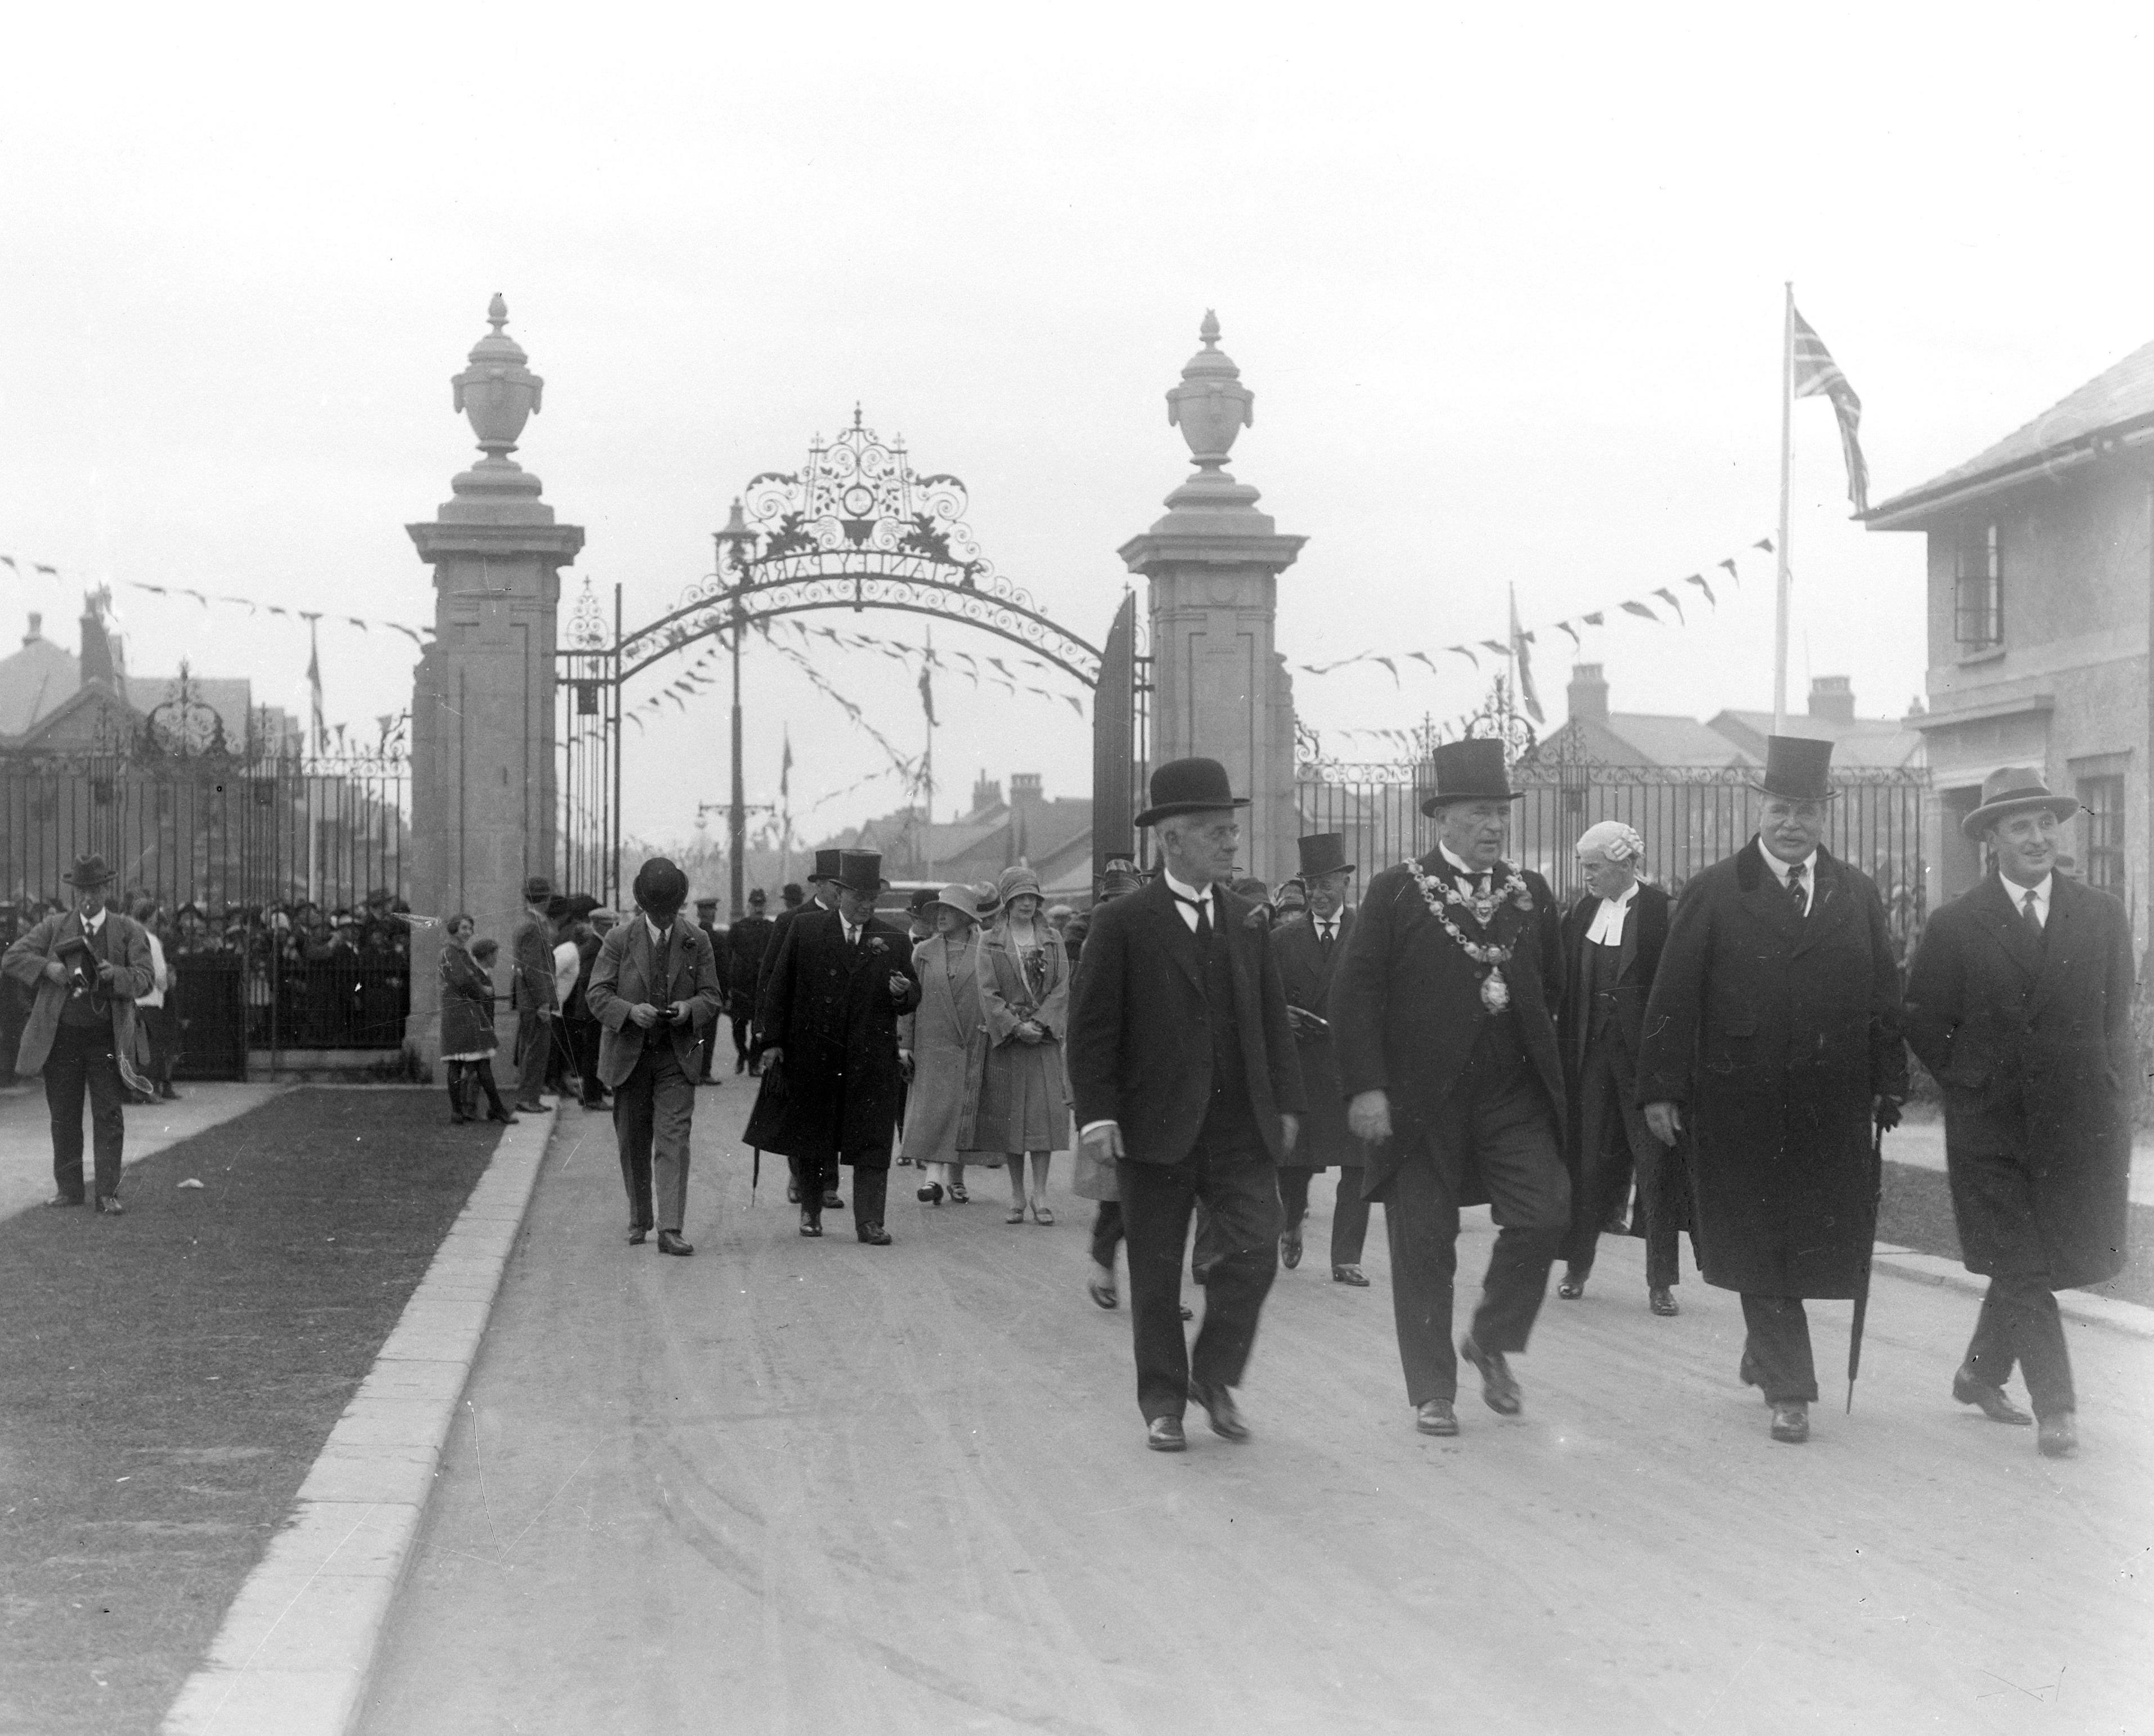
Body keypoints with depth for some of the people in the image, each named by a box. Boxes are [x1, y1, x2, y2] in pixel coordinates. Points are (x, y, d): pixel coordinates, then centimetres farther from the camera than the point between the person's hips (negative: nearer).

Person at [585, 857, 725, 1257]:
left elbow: (711, 998, 4)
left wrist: (690, 1007, -19)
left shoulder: (697, 942, 3)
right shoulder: (619, 941, -2)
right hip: (628, 1055, 0)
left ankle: (670, 1228, -17)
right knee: (633, 1144, 10)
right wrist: (631, 1011, -26)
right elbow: (598, 996, -6)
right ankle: (639, 1220, 28)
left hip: (676, 1055, 0)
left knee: (673, 1140, -12)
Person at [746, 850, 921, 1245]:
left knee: (871, 1142, -4)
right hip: (812, 1054, 0)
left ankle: (869, 1222, -3)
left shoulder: (893, 940, 5)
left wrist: (903, 993, -14)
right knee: (812, 1138, 11)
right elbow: (778, 986, 3)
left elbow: (913, 999, 10)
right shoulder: (804, 929, 1)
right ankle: (810, 1211, 27)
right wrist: (772, 1040, -1)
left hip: (872, 1060, 0)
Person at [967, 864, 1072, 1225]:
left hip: (1045, 1036, 1)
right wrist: (1016, 1026, -13)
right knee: (1009, 1115, 1)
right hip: (1005, 1038, -1)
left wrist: (1039, 1023, -12)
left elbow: (1061, 987, 2)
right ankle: (1017, 1196, 9)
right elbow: (988, 992, -3)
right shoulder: (990, 942, 4)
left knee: (1044, 1111, -8)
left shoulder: (1052, 939, 9)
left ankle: (1039, 1193, -6)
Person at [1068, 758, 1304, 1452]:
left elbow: (1274, 1019, 12)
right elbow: (1093, 1028, -6)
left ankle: (1214, 1375, 15)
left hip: (1241, 1128, 3)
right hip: (1156, 1130, -3)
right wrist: (1097, 1113, -14)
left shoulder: (1245, 919, 9)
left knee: (1254, 1255, -6)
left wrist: (1285, 1102, 5)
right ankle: (1164, 1404, 17)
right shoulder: (1123, 923, -4)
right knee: (1156, 1276, 5)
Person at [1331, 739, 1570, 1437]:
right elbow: (1355, 992, -8)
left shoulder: (1531, 893, 9)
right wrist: (1365, 1086, -15)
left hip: (1515, 1095, 3)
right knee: (1423, 1248, 2)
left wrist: (1530, 1048, 12)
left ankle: (1492, 1340, 13)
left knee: (1545, 1213, -11)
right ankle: (1432, 1392, 15)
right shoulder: (1397, 892, -3)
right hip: (1419, 1100, -3)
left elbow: (1551, 985, 22)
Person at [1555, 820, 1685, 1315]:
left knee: (1655, 1165, 0)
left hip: (1644, 1052, -5)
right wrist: (1566, 1048, 1)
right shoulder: (1581, 913, 7)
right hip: (1591, 1051, 5)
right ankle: (1577, 1268, 23)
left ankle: (1660, 1283, 6)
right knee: (1587, 1161, 11)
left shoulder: (1661, 910, -8)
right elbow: (1567, 987, 9)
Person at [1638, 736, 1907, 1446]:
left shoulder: (1857, 896, 10)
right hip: (1741, 1107, -3)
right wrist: (1661, 1088, -9)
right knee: (1757, 1247, 1)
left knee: (1821, 1245, 7)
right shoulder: (1713, 894, 0)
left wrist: (1887, 1086, 4)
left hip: (1832, 1109, 3)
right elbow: (1672, 999, -3)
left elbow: (1884, 999, 10)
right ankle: (1788, 1391, 7)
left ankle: (1766, 1343, 32)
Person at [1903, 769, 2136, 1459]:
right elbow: (1923, 1023, 5)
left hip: (2077, 1123, 2)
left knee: (2028, 1266, 10)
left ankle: (1981, 1372, 31)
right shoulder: (1956, 927, -2)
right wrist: (1972, 1082, -1)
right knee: (2021, 1267, -5)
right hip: (1991, 1126, -2)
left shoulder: (2104, 918, 5)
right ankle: (2055, 1408, -1)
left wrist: (2110, 1105, 3)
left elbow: (2115, 1021, 10)